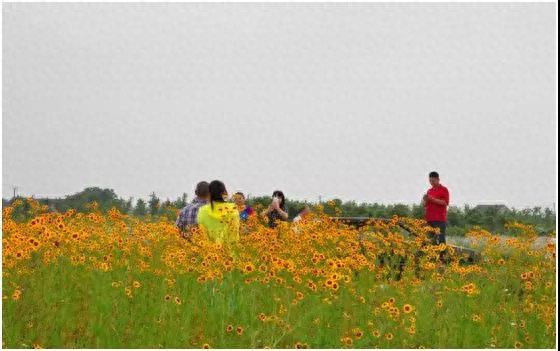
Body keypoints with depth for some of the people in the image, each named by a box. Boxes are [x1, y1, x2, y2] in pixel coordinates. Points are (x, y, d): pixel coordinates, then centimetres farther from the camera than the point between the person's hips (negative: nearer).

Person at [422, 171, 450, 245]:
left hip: (440, 219, -6)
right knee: (431, 240, 2)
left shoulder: (443, 190, 1)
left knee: (440, 240, -11)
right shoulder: (429, 191, 19)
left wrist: (433, 199, -14)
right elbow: (425, 205, 23)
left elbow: (445, 203, -10)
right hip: (429, 219, 6)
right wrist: (425, 200, 1)